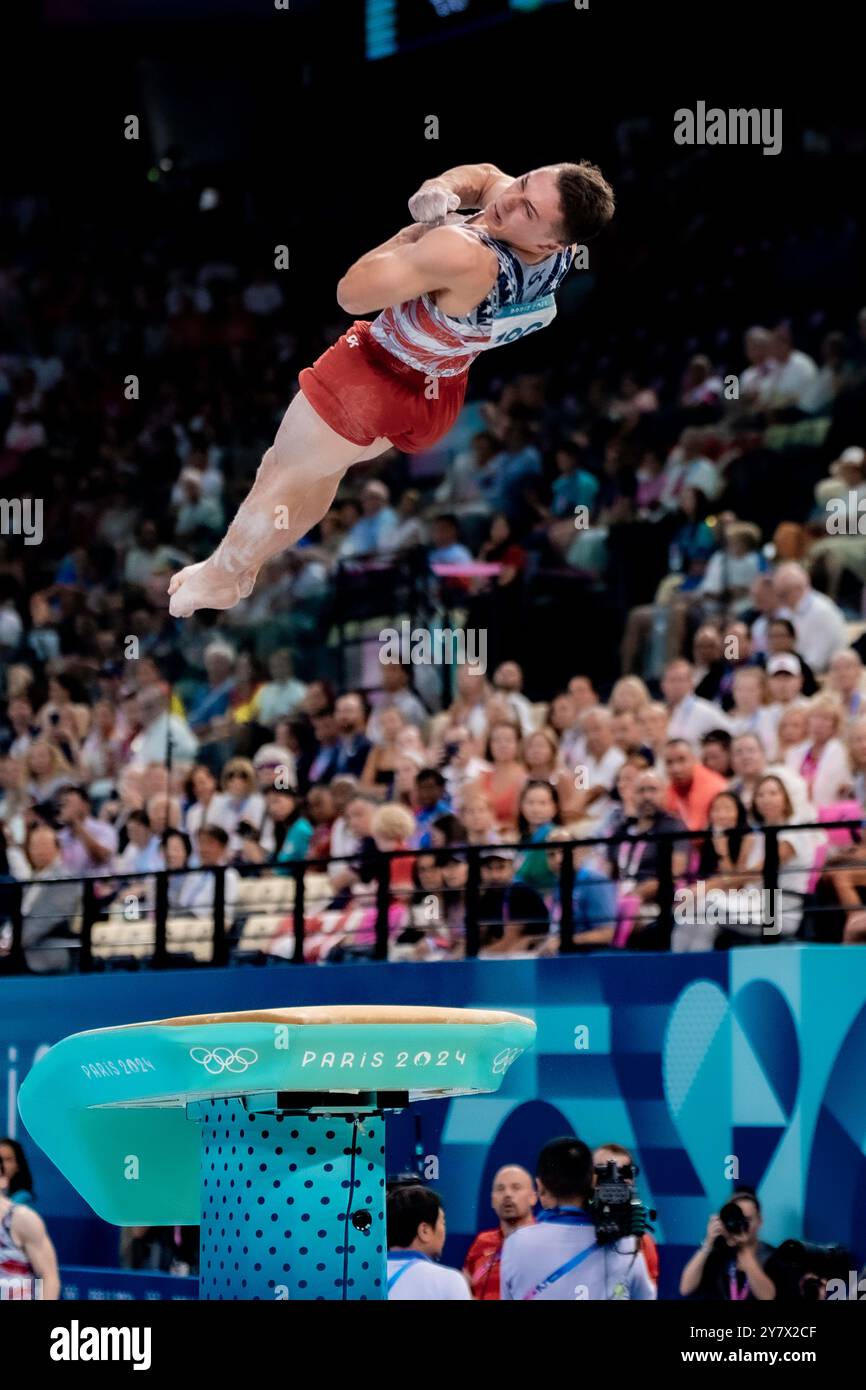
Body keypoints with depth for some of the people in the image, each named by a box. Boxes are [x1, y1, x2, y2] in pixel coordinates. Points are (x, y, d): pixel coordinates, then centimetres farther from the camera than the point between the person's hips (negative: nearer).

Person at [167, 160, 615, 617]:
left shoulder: (460, 255, -45)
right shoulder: (560, 252, -22)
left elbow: (351, 294, -34)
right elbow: (483, 176, -2)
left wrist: (411, 235, -21)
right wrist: (439, 190, -24)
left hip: (372, 374, -7)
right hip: (439, 395, 7)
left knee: (287, 470, 19)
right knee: (322, 466, 30)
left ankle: (217, 576, 39)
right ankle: (244, 571, 47)